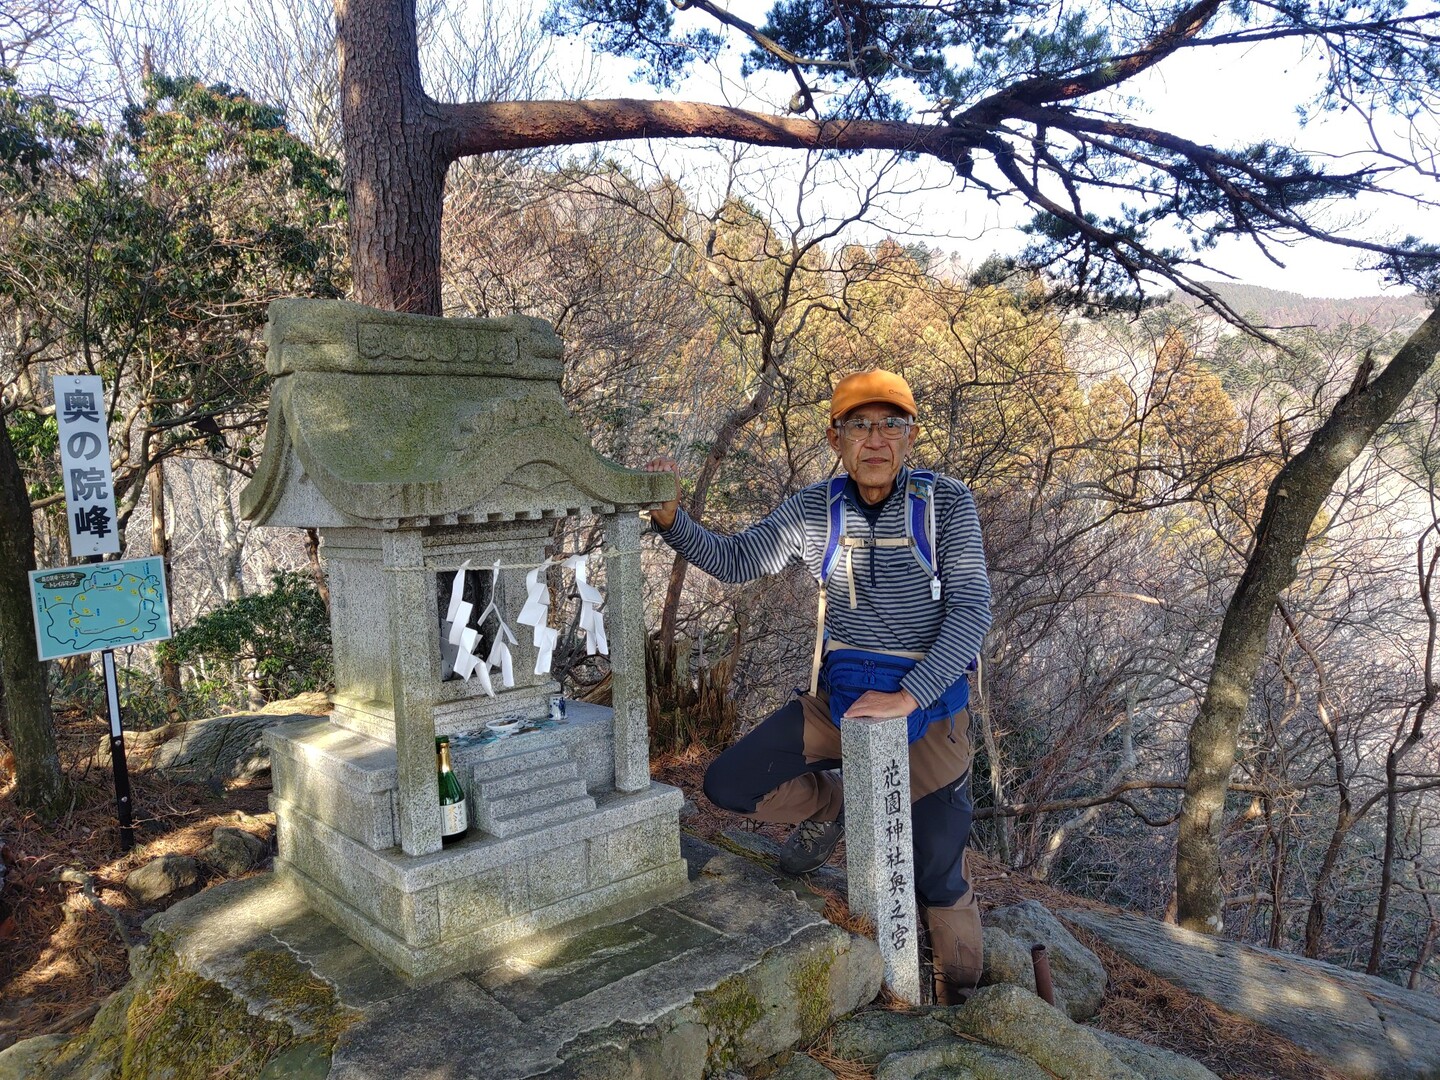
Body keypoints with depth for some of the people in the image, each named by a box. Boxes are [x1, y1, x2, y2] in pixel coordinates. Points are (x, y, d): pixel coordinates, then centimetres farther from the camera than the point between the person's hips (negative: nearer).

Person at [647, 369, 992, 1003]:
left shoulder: (946, 504, -11)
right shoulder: (816, 510, -1)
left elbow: (971, 608, -17)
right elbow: (735, 560, 4)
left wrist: (907, 697, -26)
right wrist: (671, 519, -14)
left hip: (927, 702, -3)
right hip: (840, 696, 3)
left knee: (939, 877, 6)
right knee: (727, 784, -7)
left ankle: (961, 1004, 35)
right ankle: (831, 807, 23)